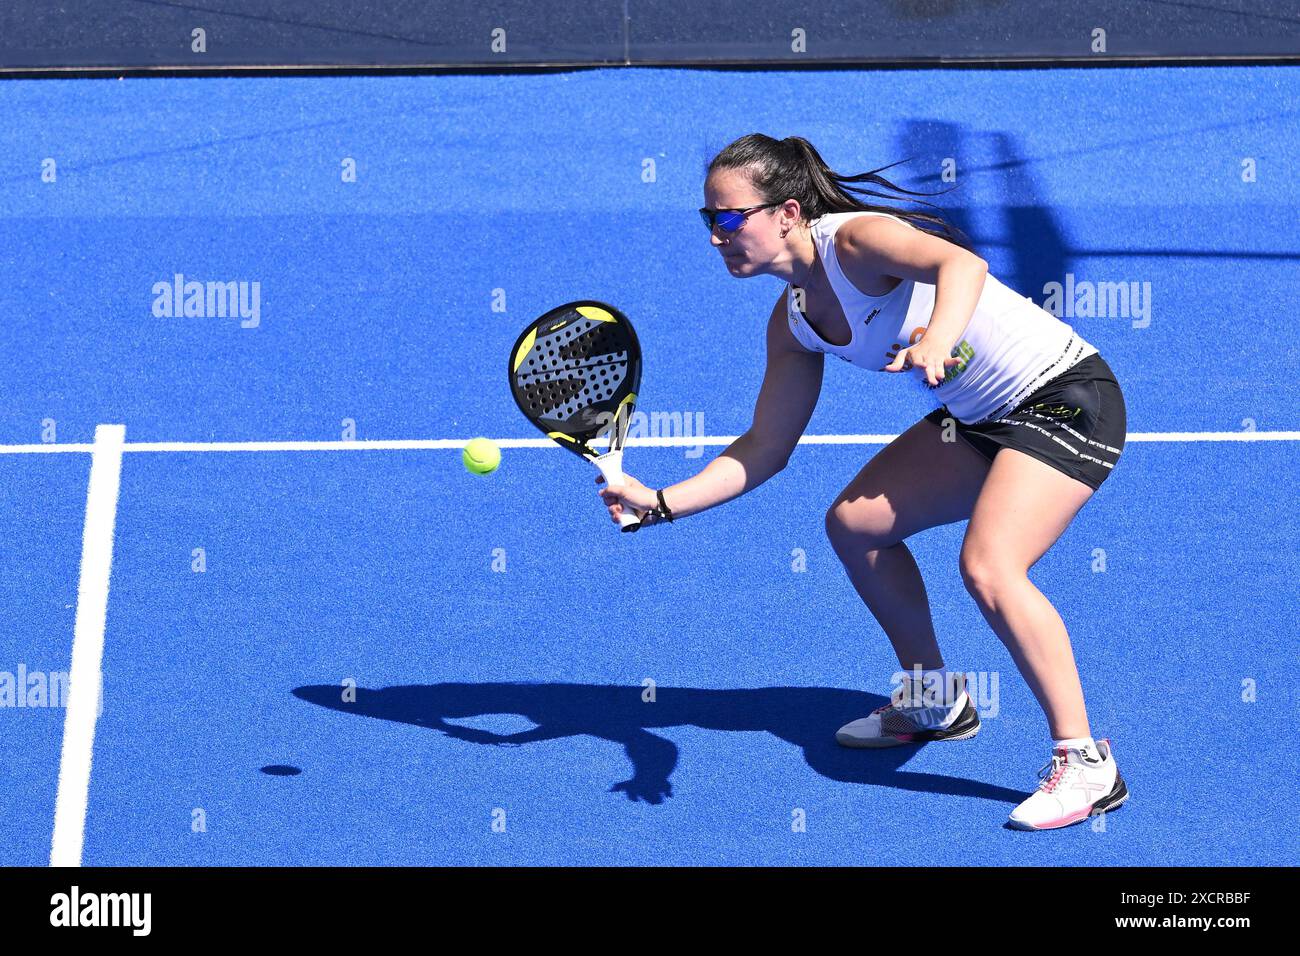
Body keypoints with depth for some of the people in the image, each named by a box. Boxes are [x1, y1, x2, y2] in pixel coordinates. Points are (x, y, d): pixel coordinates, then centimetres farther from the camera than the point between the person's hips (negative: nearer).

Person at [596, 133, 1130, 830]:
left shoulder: (859, 239, -21)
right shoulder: (793, 321, 4)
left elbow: (964, 263, -41)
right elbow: (765, 448, 9)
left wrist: (938, 338, -60)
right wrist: (661, 503, 0)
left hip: (1069, 398, -10)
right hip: (980, 420, 10)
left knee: (988, 568, -27)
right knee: (853, 523, 11)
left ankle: (1085, 765, -18)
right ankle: (934, 702, 29)